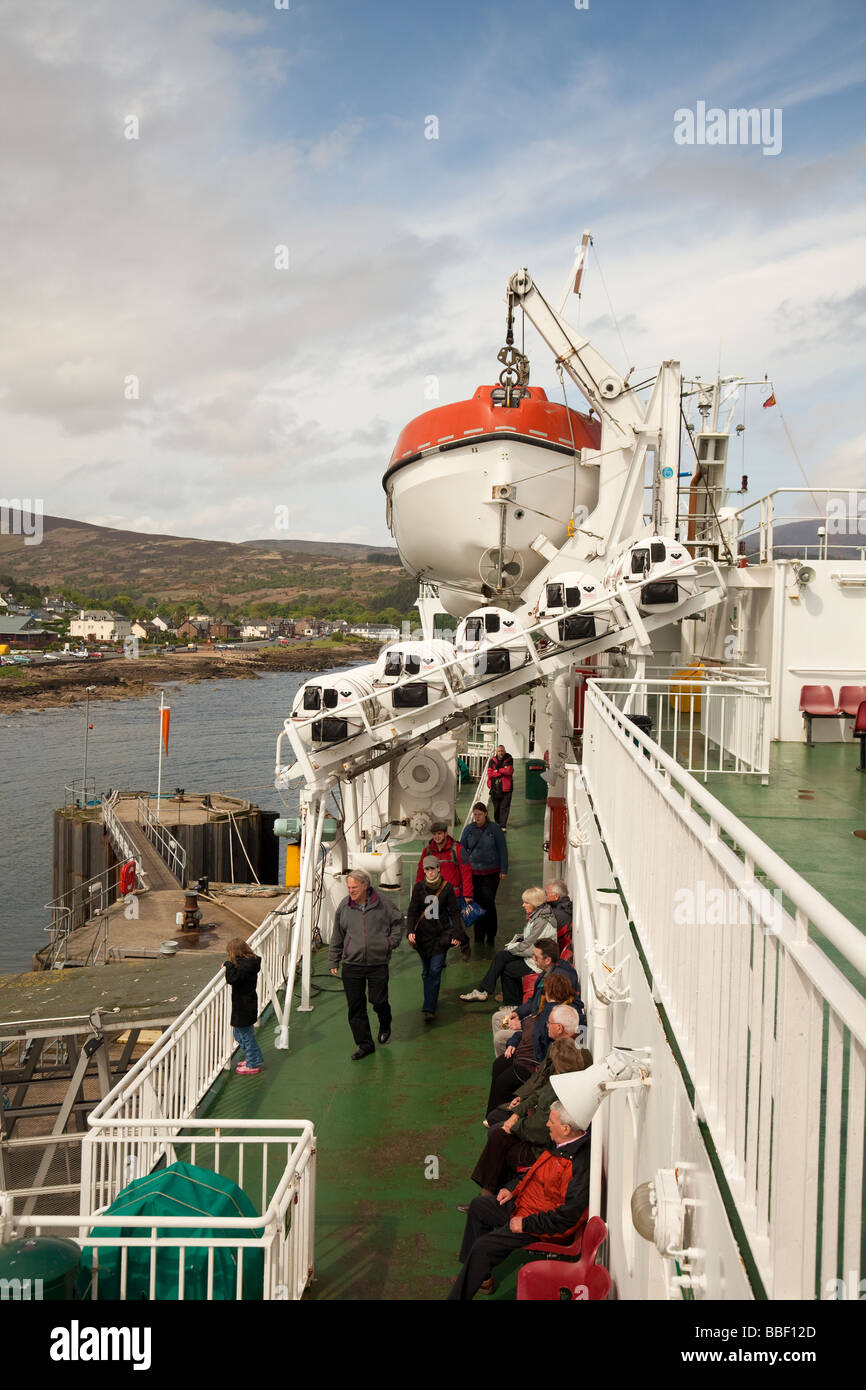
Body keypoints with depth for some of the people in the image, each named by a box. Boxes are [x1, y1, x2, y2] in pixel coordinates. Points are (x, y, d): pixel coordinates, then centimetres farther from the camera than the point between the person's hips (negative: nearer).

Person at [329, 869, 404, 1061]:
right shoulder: (344, 907, 0)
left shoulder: (382, 905, -5)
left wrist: (392, 941, 5)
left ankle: (385, 1026, 37)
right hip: (351, 964, 2)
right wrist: (333, 961, 11)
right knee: (355, 1007, 2)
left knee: (378, 1000, 3)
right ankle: (364, 1044, 15)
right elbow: (337, 937, 9)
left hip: (378, 964, -1)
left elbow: (398, 920, 15)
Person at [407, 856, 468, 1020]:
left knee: (435, 971, -8)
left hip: (441, 935, -2)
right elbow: (412, 911, 1)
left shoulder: (447, 888, -2)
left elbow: (454, 913, 2)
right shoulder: (419, 888, 1)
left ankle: (429, 1009, -8)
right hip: (423, 935, 2)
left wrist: (457, 934, -6)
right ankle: (431, 1001, 29)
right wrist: (410, 931, -13)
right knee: (426, 972, 11)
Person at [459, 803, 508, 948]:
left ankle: (491, 935, 4)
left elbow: (502, 849, 0)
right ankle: (479, 936, 16)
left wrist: (503, 870, -3)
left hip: (491, 872, -2)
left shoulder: (494, 828, -4)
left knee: (488, 902, -10)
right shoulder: (469, 829, 3)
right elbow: (462, 849, 8)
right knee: (477, 903, 5)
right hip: (473, 872, 3)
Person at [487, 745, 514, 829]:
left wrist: (497, 770, -5)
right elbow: (489, 773, -6)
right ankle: (497, 822, 30)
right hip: (495, 788, 2)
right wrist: (502, 772, -10)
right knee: (496, 807, 13)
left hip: (506, 788, -2)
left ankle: (503, 825, -5)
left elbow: (509, 771, -15)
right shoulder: (492, 761, 5)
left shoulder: (509, 760, 0)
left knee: (504, 807, -6)